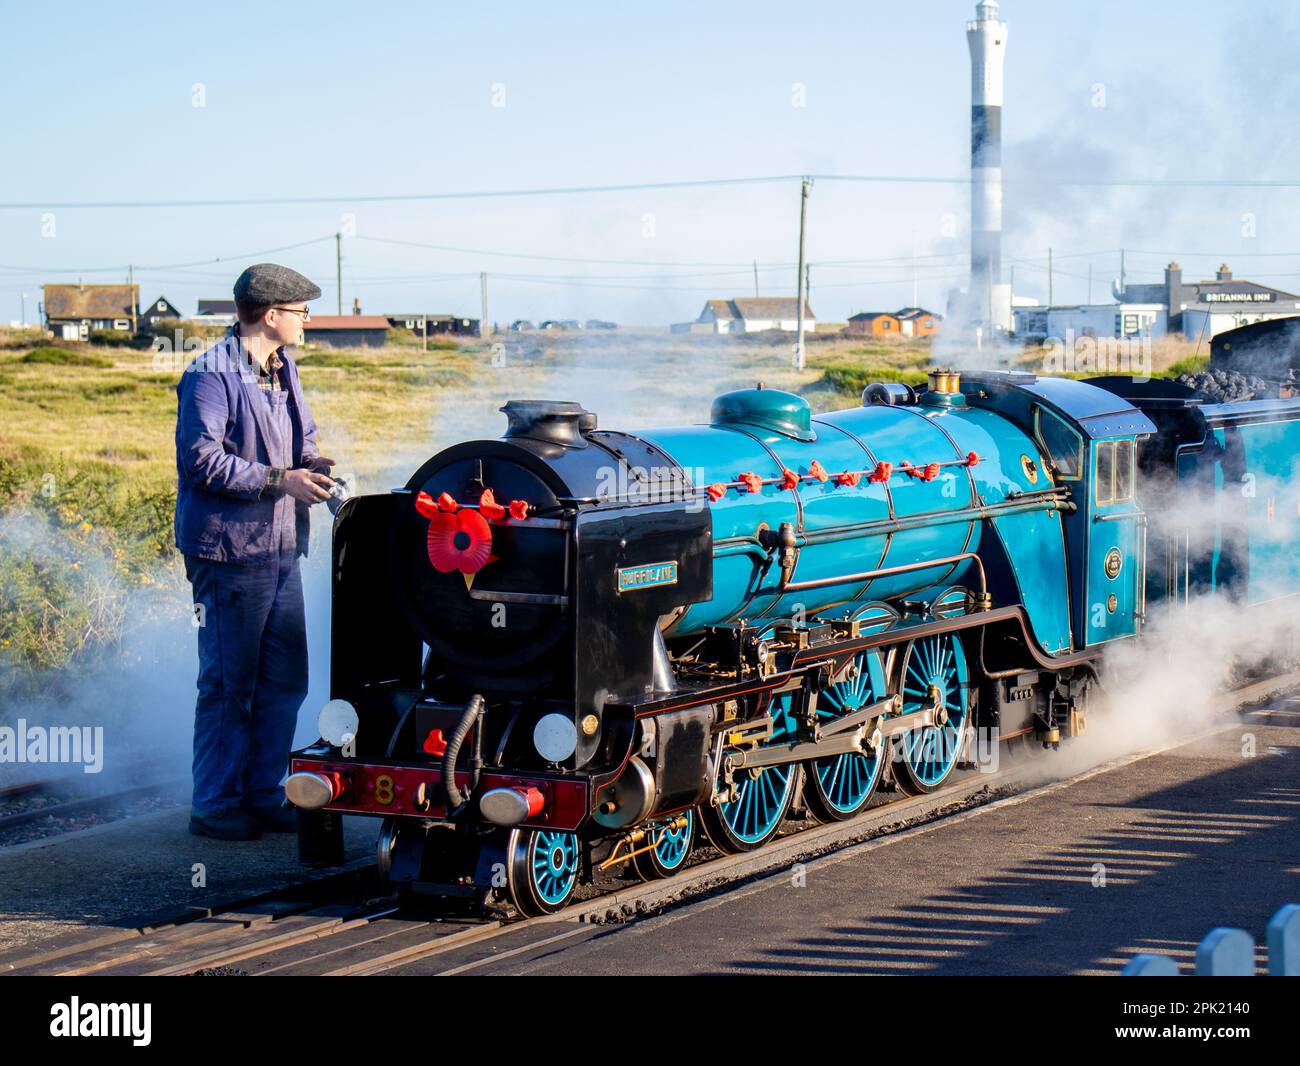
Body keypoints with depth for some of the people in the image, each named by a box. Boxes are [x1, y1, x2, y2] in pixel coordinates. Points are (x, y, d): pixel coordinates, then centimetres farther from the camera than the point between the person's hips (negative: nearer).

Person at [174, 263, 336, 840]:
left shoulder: (282, 369, 15)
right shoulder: (211, 377, -14)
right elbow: (199, 459, -19)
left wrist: (312, 462, 3)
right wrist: (279, 480, -20)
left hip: (280, 549, 9)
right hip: (231, 551, -9)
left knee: (284, 680, 12)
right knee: (229, 683, -3)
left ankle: (262, 796, 22)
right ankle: (215, 807, 6)